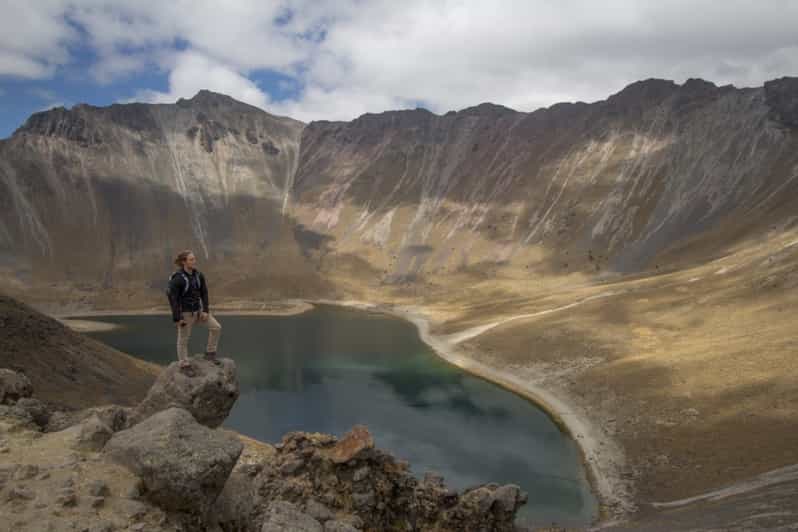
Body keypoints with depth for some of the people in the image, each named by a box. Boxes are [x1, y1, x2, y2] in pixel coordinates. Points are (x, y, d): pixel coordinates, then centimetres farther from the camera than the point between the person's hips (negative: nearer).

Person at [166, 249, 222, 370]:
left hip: (198, 309, 6)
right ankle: (184, 366, 22)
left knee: (216, 327, 0)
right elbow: (173, 299, -19)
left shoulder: (199, 275, -3)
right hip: (184, 312, -6)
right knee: (183, 339, 7)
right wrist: (177, 319, -17)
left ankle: (210, 354, 15)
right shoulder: (177, 279, -23)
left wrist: (205, 310, -6)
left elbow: (204, 293, 2)